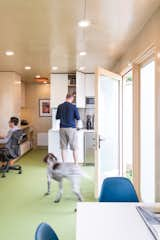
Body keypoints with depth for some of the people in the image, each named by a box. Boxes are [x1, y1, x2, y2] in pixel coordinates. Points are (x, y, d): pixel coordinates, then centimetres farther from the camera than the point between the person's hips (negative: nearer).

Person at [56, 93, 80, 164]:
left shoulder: (60, 106, 4)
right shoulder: (73, 106, -7)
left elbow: (57, 117, 11)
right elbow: (78, 118, -3)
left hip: (62, 129, 4)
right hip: (71, 128, -3)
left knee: (63, 148, 9)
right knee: (75, 148, 5)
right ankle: (76, 164, 7)